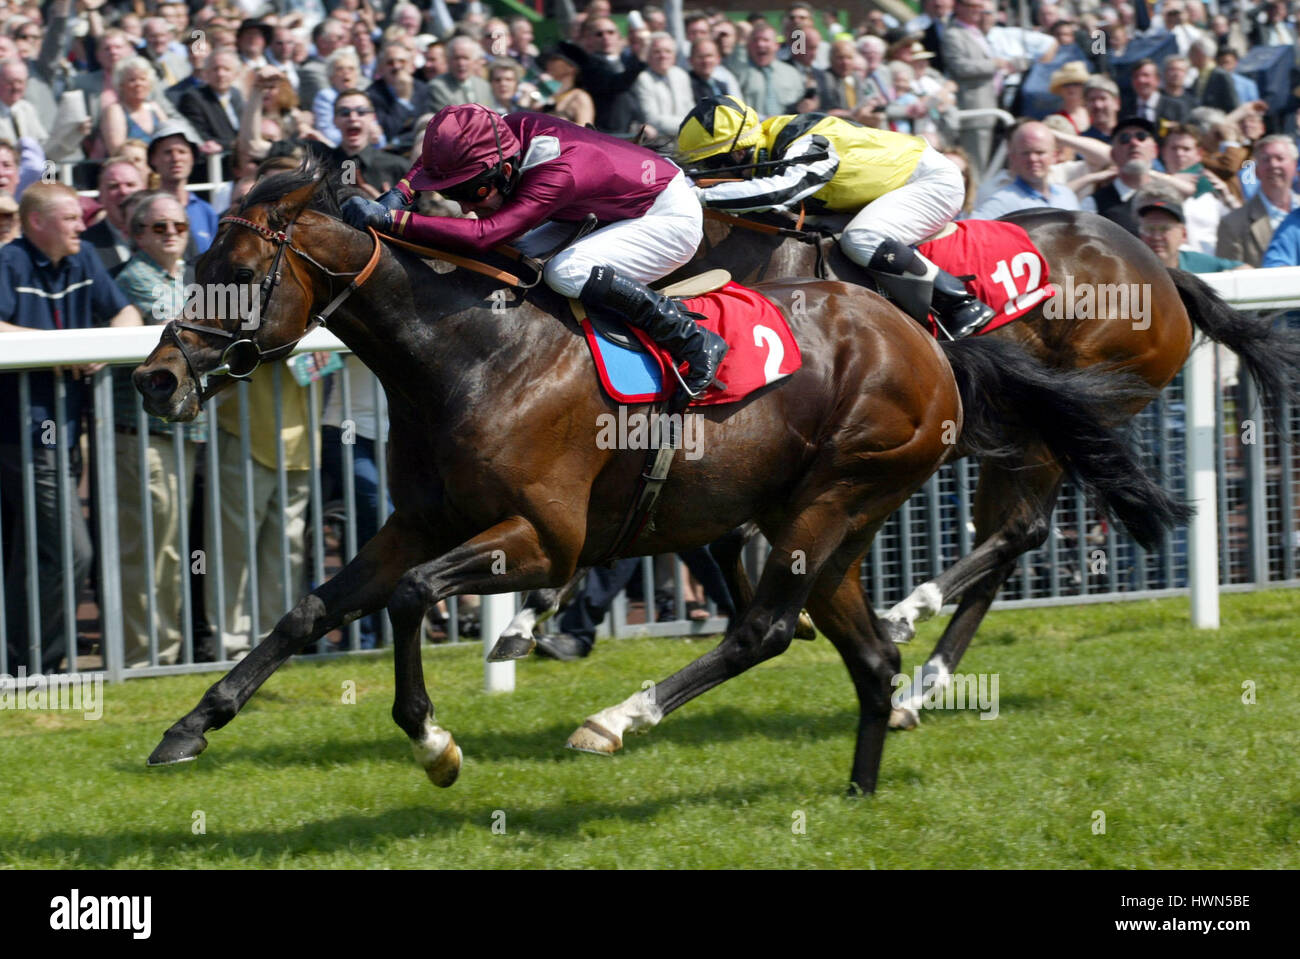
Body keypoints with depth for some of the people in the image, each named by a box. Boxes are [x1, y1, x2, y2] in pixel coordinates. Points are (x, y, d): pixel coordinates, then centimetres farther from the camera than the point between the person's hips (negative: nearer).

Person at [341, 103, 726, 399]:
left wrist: (391, 220, -49)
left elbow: (483, 235, -47)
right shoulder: (517, 128, -15)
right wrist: (401, 192, -17)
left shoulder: (557, 176, -38)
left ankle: (694, 342, -17)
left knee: (566, 272, -28)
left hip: (673, 218, -9)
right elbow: (440, 153, 2)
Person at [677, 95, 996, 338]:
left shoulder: (809, 146, -31)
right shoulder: (767, 146, -2)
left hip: (933, 179, -10)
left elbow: (782, 191, -47)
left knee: (861, 240, -30)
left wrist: (702, 195, -45)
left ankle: (963, 308, -20)